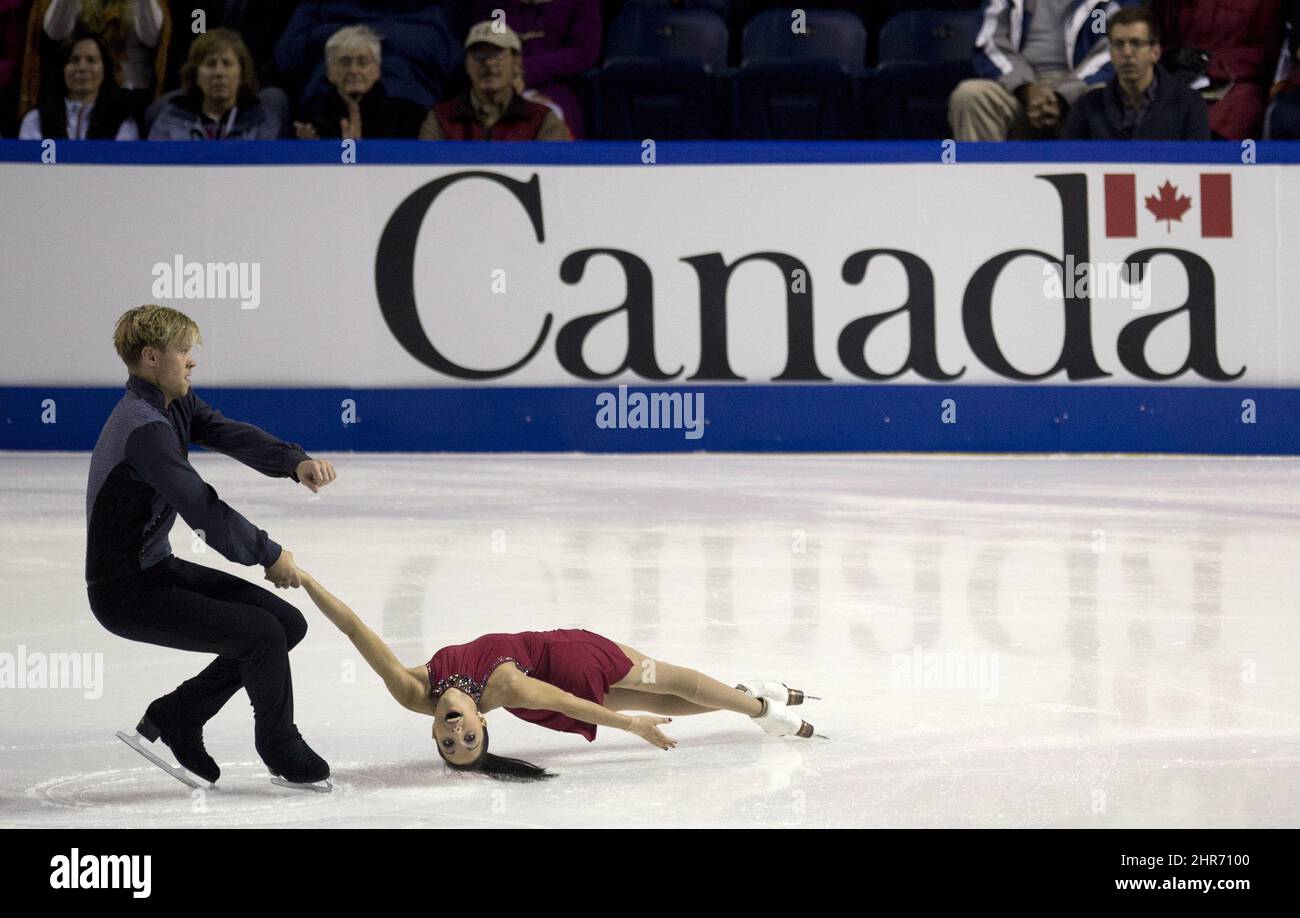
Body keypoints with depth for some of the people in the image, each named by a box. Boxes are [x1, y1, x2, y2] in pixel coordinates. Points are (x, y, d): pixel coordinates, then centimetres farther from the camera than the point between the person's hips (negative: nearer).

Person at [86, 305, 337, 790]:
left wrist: (295, 461, -25)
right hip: (127, 591, -10)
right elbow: (202, 510, -26)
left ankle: (174, 716, 15)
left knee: (288, 623, 6)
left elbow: (232, 436, -5)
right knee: (263, 634, -17)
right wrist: (269, 554, -15)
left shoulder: (176, 404, 7)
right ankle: (281, 751, 5)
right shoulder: (144, 427, -24)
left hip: (160, 568, 10)